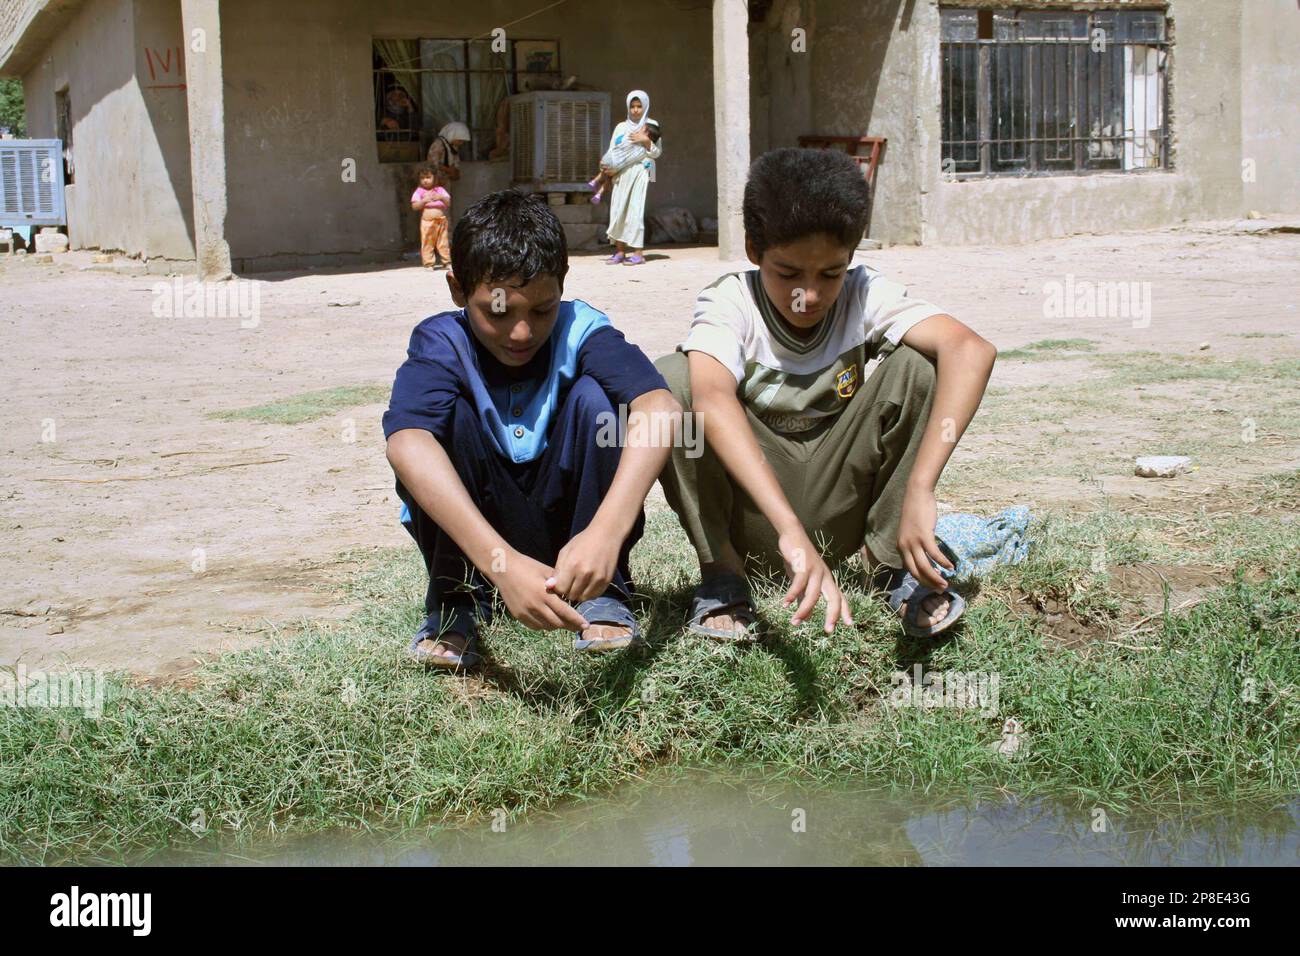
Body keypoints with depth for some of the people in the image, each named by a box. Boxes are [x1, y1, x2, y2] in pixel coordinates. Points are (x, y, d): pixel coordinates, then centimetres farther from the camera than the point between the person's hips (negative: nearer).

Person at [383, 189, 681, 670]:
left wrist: (607, 530, -53)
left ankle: (603, 594, -12)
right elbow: (405, 445, -41)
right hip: (474, 535, 0)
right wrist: (499, 561, -56)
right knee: (447, 412, -25)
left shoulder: (580, 330, -17)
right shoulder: (441, 345, -19)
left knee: (593, 396, -23)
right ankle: (455, 600, -12)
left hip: (571, 529, 1)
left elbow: (661, 409, -36)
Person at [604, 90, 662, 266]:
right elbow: (612, 151, 14)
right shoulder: (621, 127, 17)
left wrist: (646, 141, -9)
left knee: (635, 209, -11)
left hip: (640, 171, -4)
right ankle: (620, 251, 1)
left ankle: (637, 253, -10)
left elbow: (657, 152, 7)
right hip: (622, 173, 4)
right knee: (618, 210, -3)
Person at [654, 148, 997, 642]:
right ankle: (721, 573, -13)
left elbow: (972, 351, -32)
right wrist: (790, 531, -55)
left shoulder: (865, 296, -14)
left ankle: (892, 560, -8)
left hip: (839, 508, 1)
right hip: (749, 515, -1)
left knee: (915, 362, -20)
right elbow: (712, 401, -40)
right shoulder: (729, 303, -18)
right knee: (670, 379, -27)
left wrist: (919, 490, -46)